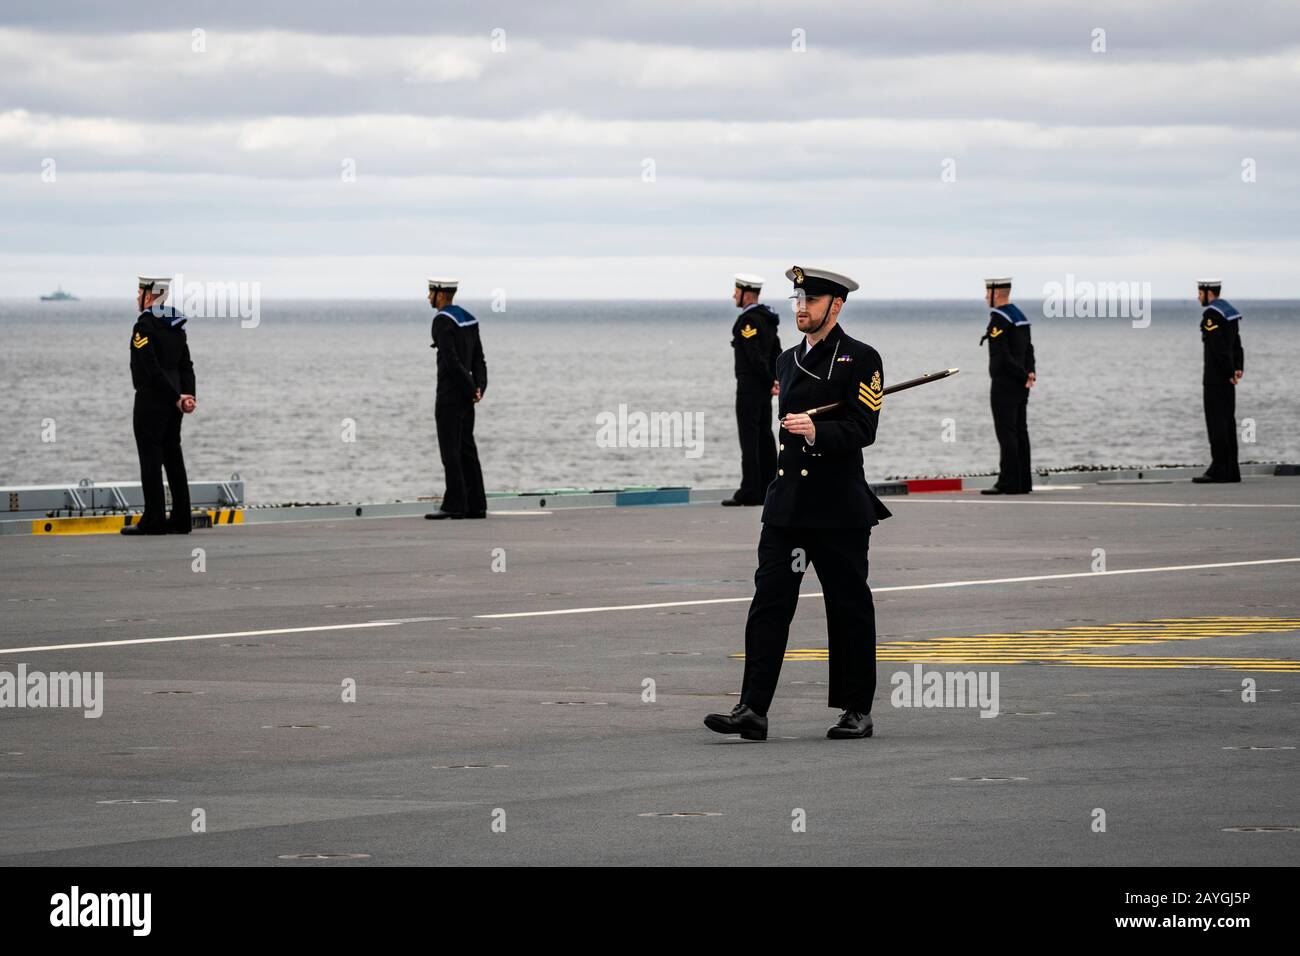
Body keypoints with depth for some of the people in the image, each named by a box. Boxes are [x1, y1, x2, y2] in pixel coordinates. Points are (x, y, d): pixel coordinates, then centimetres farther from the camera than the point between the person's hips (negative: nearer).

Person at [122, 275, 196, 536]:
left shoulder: (145, 326, -14)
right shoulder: (176, 326, 12)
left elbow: (152, 368, -19)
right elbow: (186, 366, 9)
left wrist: (177, 398, -14)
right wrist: (188, 396, 1)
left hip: (151, 400, -8)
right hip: (172, 405, 8)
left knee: (151, 459, -4)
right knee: (173, 458, 11)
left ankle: (154, 520, -5)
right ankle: (180, 519, 12)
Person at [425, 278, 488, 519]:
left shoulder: (442, 321, -14)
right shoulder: (468, 319, 14)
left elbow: (451, 359, -21)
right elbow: (478, 360, 11)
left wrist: (472, 389, -14)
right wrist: (480, 388, 0)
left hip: (449, 394, -9)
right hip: (465, 396, 9)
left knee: (450, 450, -6)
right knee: (466, 449, 10)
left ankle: (454, 504, -7)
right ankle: (475, 505, 8)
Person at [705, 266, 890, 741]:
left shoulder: (861, 360, -5)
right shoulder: (787, 361, 16)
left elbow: (862, 429, -14)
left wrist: (816, 431, -28)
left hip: (838, 508, -6)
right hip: (786, 504, 6)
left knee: (849, 609, 4)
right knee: (768, 603, -5)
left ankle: (857, 711, 15)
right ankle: (753, 711, -10)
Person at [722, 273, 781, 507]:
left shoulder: (748, 321, -17)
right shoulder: (767, 318, 14)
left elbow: (755, 356, -21)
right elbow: (776, 353, 16)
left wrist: (769, 383, -13)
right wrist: (775, 381, 8)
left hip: (749, 386, -10)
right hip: (763, 387, 10)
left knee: (749, 437, -8)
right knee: (764, 437, 11)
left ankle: (750, 492, -9)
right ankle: (768, 489, 14)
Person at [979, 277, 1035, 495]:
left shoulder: (998, 319, -14)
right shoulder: (1020, 316, 15)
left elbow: (1002, 356, -20)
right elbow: (1028, 350, 13)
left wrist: (1025, 376, -13)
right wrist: (1029, 374, 0)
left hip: (1004, 384, -9)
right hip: (1020, 387, 9)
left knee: (1006, 432, -8)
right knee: (1020, 432, 9)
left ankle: (1008, 482, -10)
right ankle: (1023, 482, 9)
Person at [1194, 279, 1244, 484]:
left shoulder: (1211, 314, -15)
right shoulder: (1229, 311, 16)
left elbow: (1218, 347, -20)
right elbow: (1236, 345, 14)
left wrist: (1230, 373, -15)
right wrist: (1238, 368, 6)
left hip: (1216, 373, -9)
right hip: (1227, 376, 9)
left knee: (1216, 421, -8)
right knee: (1227, 421, 10)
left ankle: (1218, 470, -10)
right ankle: (1231, 470, 11)